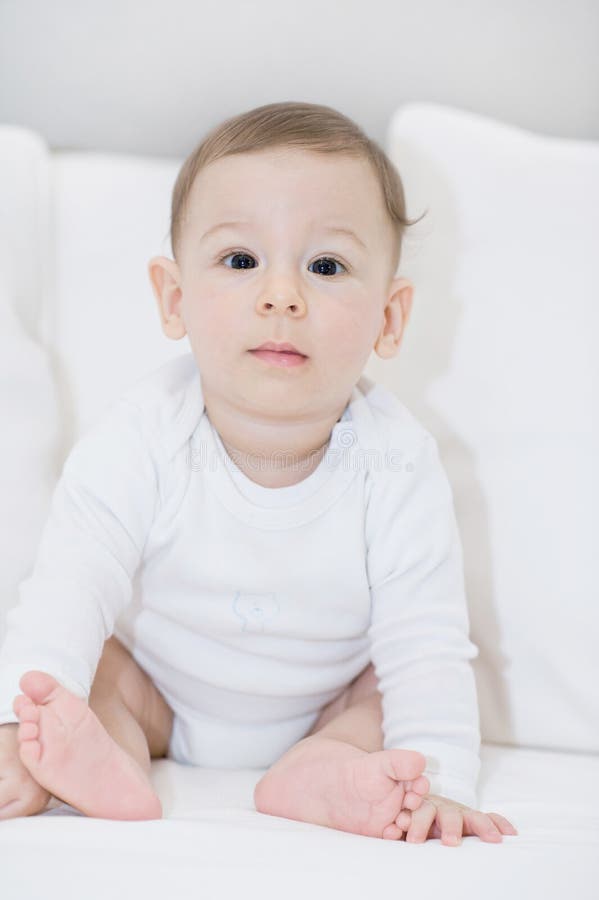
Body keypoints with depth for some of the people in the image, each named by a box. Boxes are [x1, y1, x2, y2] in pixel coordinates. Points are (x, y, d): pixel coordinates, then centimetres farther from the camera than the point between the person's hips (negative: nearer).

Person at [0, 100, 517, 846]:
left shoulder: (397, 466, -25)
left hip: (323, 707, 0)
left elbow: (425, 648, -24)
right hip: (157, 698, 0)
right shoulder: (143, 436, -26)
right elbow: (69, 591, -28)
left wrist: (434, 782, -37)